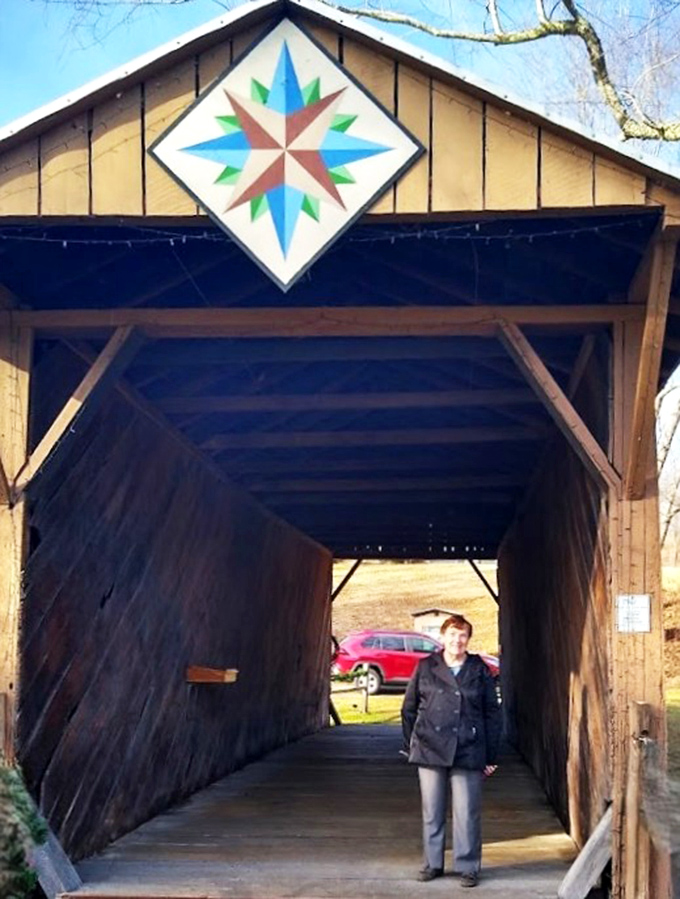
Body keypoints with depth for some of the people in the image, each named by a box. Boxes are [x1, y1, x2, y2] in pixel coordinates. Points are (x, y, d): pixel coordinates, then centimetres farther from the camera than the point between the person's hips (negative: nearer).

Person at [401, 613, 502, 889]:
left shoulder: (479, 671, 4)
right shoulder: (425, 668, 6)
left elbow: (492, 714, 6)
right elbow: (409, 708, 11)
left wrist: (490, 756, 2)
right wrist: (410, 745, 7)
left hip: (468, 753, -1)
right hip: (430, 750, 1)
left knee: (467, 813, -1)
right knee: (432, 811, 8)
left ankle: (467, 866, 9)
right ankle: (433, 863, 19)